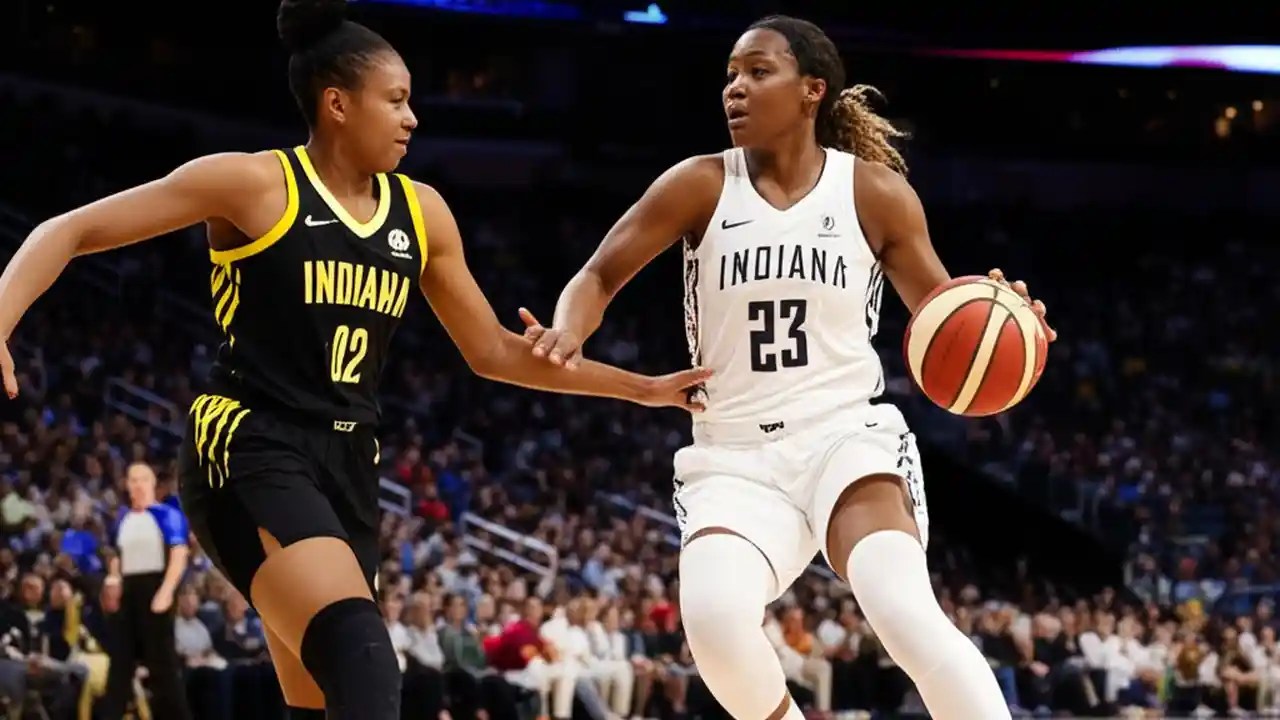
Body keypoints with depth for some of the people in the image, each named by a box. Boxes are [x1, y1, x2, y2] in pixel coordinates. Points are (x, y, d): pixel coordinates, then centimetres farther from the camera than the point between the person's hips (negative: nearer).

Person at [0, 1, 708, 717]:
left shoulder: (420, 211, 11)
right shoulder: (255, 183, -7)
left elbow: (494, 351, 21)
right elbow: (69, 232, -6)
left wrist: (641, 389, 19)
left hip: (349, 465, 8)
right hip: (249, 449, -8)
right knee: (363, 663, -29)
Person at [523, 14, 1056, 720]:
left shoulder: (874, 192, 1)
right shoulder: (701, 186, 1)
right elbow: (599, 275, 5)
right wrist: (568, 329, -19)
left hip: (846, 437, -1)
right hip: (734, 457, 1)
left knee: (906, 613, -29)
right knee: (713, 617, -28)